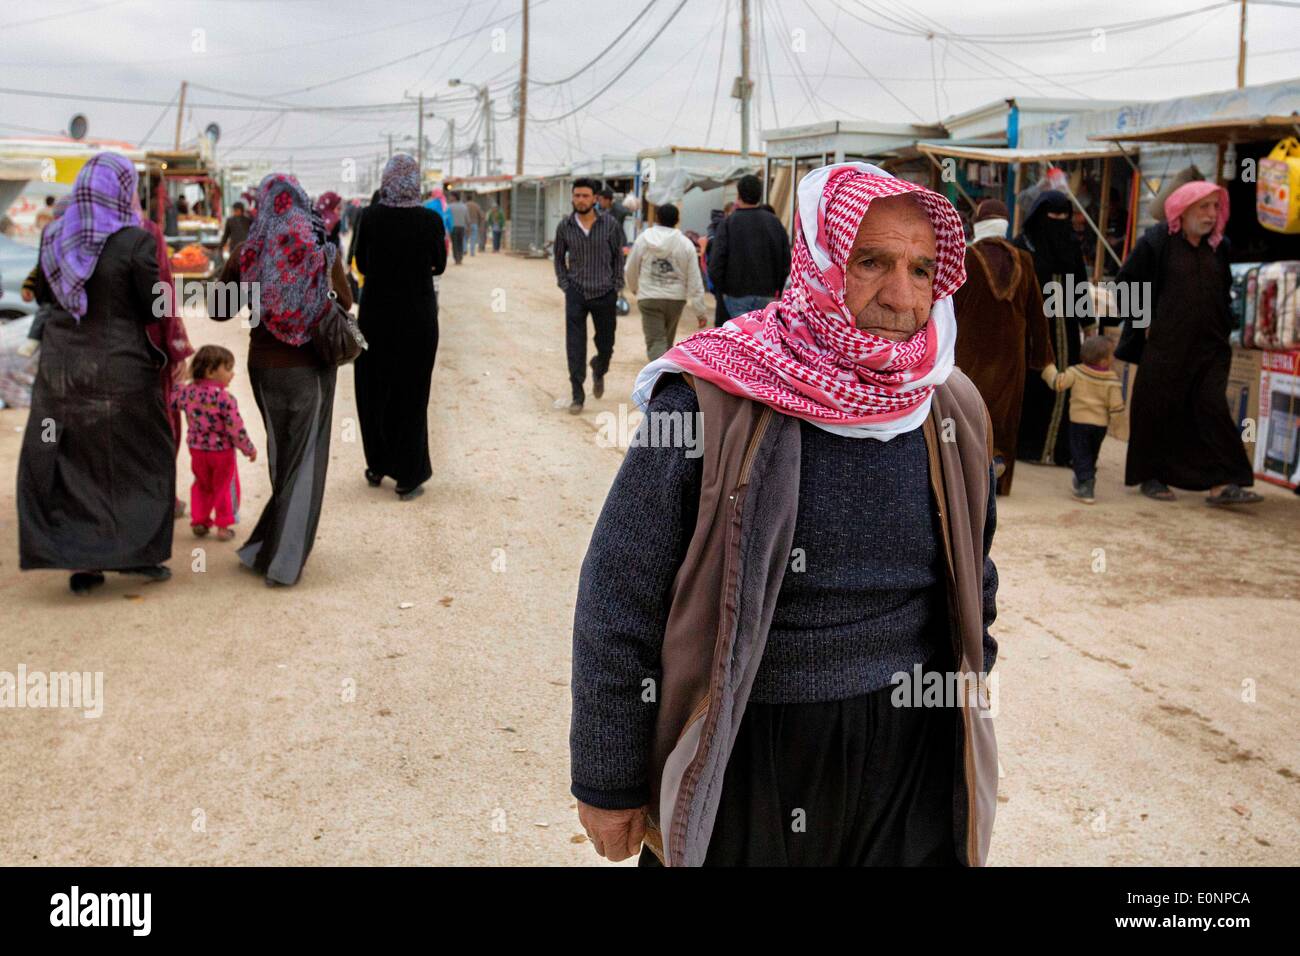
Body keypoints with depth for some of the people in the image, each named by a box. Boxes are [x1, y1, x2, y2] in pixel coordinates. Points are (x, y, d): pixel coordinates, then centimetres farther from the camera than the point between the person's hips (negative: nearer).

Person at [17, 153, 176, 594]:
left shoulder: (54, 236, 1)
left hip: (59, 372, 4)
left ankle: (79, 566, 13)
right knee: (141, 459, 15)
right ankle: (138, 553, 17)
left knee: (64, 466, 14)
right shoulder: (135, 242, -15)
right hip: (121, 373, -4)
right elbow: (156, 310, -9)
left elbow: (43, 293, 15)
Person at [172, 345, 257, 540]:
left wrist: (176, 384, 25)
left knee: (202, 486, 23)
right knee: (225, 487, 12)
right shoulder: (224, 399, -25)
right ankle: (223, 526, 15)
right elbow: (235, 429, -22)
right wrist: (249, 449, -10)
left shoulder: (188, 391, -7)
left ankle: (199, 522, 26)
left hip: (197, 449, 5)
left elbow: (173, 402, 9)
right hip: (222, 451, -5)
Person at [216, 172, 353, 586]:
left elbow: (217, 312, 4)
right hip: (312, 367, -1)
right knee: (305, 460, 6)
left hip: (265, 366, 1)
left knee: (280, 452, 20)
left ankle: (278, 541, 35)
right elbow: (346, 303, 10)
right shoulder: (325, 249, -6)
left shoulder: (249, 254, -6)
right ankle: (282, 560, 1)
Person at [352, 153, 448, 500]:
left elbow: (362, 264, 2)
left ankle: (377, 466, 27)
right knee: (411, 393, 7)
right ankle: (408, 477, 11)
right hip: (417, 316, -1)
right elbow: (439, 266, 0)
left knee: (373, 389, 17)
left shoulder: (370, 218, -7)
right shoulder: (430, 220, -12)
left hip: (376, 312, 1)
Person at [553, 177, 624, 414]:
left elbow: (618, 256, 5)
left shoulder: (609, 224, -5)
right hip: (576, 294, 0)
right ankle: (577, 395, 2)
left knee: (606, 345, 9)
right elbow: (559, 257, 12)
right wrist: (564, 284, 3)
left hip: (604, 294, 0)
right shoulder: (565, 226, -2)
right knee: (575, 346, -6)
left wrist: (616, 287, 1)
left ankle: (598, 372, 42)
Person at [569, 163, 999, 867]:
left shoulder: (952, 411, -1)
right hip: (741, 771, -3)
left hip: (912, 761, 4)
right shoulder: (713, 405, -17)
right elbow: (617, 603, -13)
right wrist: (608, 787, -8)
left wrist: (963, 714, 17)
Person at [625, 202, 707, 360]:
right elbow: (694, 281, -4)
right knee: (667, 339, 22)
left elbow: (631, 269, 7)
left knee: (655, 341, -3)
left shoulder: (643, 239, -3)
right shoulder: (686, 244, -3)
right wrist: (700, 310, 1)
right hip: (676, 299, 2)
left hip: (649, 298, -2)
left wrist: (635, 288, 29)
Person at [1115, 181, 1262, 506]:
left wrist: (1223, 325, 14)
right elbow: (1124, 284, -5)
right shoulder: (1156, 242, -5)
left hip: (1209, 347, 4)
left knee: (1212, 408, -3)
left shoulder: (1217, 246, 10)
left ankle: (1222, 483, -5)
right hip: (1165, 345, -4)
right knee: (1157, 410, 4)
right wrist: (1145, 321, -7)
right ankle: (1150, 477, 17)